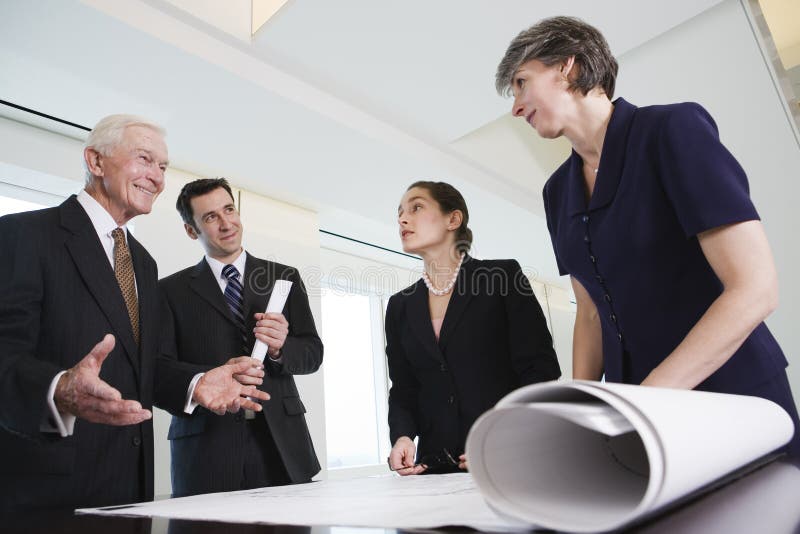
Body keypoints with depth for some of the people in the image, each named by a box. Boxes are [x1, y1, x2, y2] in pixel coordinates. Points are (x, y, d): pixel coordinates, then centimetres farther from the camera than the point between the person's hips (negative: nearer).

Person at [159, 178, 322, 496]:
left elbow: (313, 353, 7)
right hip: (206, 449, -1)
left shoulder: (284, 278, 9)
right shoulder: (172, 290, 6)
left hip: (281, 443, 2)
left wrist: (281, 348, -14)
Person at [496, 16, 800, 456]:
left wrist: (647, 398, -25)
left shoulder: (673, 128, -13)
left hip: (730, 397, -5)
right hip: (639, 405, 5)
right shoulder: (558, 191, 5)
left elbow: (755, 288, -19)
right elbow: (591, 311, 8)